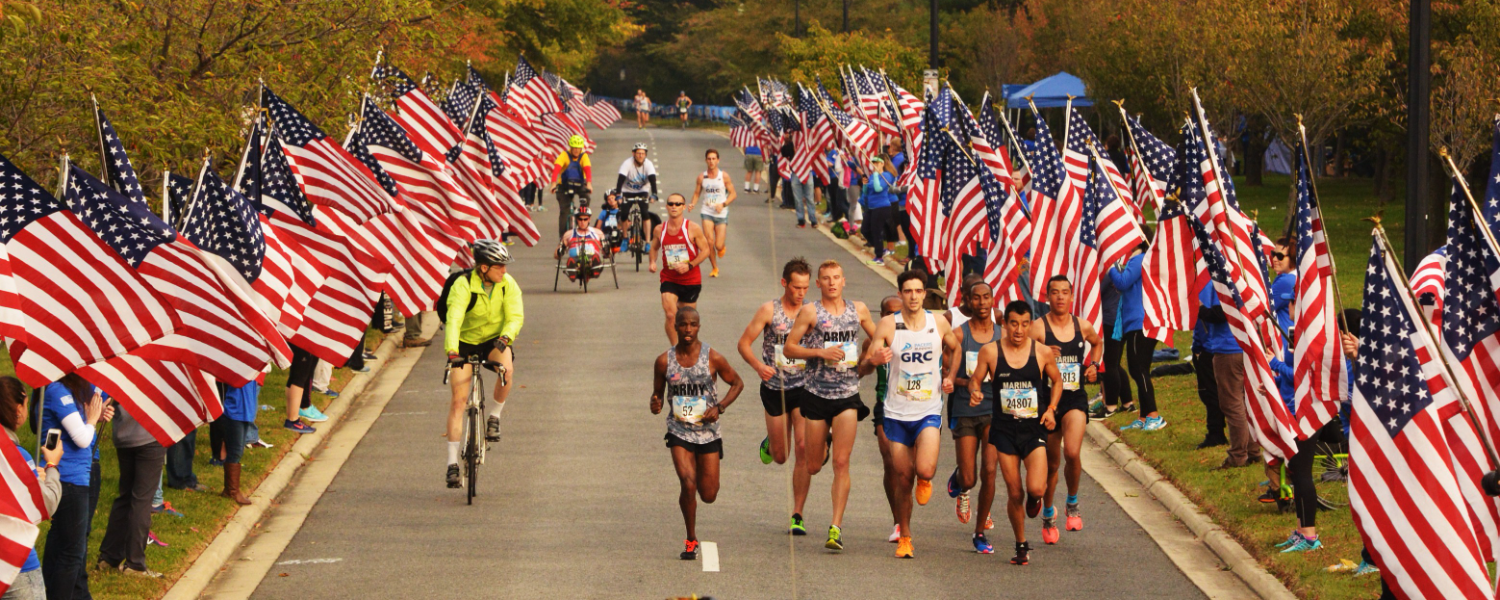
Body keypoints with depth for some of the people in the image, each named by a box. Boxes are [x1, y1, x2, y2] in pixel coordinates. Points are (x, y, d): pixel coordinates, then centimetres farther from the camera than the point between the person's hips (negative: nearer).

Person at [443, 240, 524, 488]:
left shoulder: (508, 284, -15)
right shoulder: (463, 285, -26)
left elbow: (516, 316, -21)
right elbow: (454, 319, -37)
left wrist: (505, 337, -42)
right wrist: (452, 351, -52)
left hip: (495, 340, 2)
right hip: (465, 342, -2)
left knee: (507, 370, -32)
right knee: (459, 399, -10)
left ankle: (494, 416, -6)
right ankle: (452, 462, -6)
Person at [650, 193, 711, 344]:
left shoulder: (693, 229, -8)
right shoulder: (659, 230, 1)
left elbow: (705, 250, -4)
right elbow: (655, 247, 19)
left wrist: (689, 265, -18)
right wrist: (652, 262, -2)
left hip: (690, 280, -1)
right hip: (669, 279, 1)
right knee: (671, 316, -18)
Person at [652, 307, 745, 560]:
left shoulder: (713, 358, -7)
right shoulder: (664, 361, -3)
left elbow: (737, 383, 5)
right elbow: (658, 393, 8)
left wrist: (719, 408, -10)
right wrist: (656, 404, -17)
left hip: (708, 432, 0)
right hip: (679, 432, 0)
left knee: (708, 495, 3)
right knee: (688, 484, -19)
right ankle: (691, 540, -1)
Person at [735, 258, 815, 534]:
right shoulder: (769, 310, -5)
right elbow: (744, 343, -3)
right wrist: (758, 365, -21)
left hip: (804, 387, 0)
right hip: (775, 388, 0)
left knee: (803, 449, -10)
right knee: (780, 456, 9)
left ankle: (797, 516, -3)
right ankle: (769, 444, 48)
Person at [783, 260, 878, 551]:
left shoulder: (858, 310, 7)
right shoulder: (810, 312, -2)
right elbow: (789, 347, -3)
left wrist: (868, 364, 4)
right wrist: (821, 352, -15)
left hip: (848, 397, 1)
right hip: (817, 395, -1)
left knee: (841, 463, -11)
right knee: (813, 466, 6)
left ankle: (836, 528, -12)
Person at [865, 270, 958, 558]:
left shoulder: (939, 323, 1)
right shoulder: (888, 325, -3)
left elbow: (956, 351, 19)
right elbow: (867, 360, -7)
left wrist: (951, 378, 2)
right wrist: (875, 358, -31)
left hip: (929, 410, 0)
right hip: (897, 413, 0)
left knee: (925, 470, -22)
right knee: (903, 479, 5)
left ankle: (925, 481, 16)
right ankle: (904, 538, 22)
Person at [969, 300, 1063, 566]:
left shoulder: (1043, 353, -2)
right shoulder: (990, 352, -3)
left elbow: (1056, 380, 14)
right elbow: (975, 379, 9)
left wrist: (1051, 409, 0)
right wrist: (975, 392, -14)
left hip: (1034, 428, 0)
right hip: (1004, 429, 1)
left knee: (1035, 489, -16)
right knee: (1014, 493, 3)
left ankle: (1034, 498, 24)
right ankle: (1021, 546, 23)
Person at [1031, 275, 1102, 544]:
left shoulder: (1083, 326, 4)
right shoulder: (1038, 327, -7)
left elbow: (1097, 343, 27)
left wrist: (1093, 365, 9)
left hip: (1075, 398, 1)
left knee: (1072, 453, -20)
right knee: (1052, 463, 8)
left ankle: (1072, 503, 6)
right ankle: (1048, 514, 29)